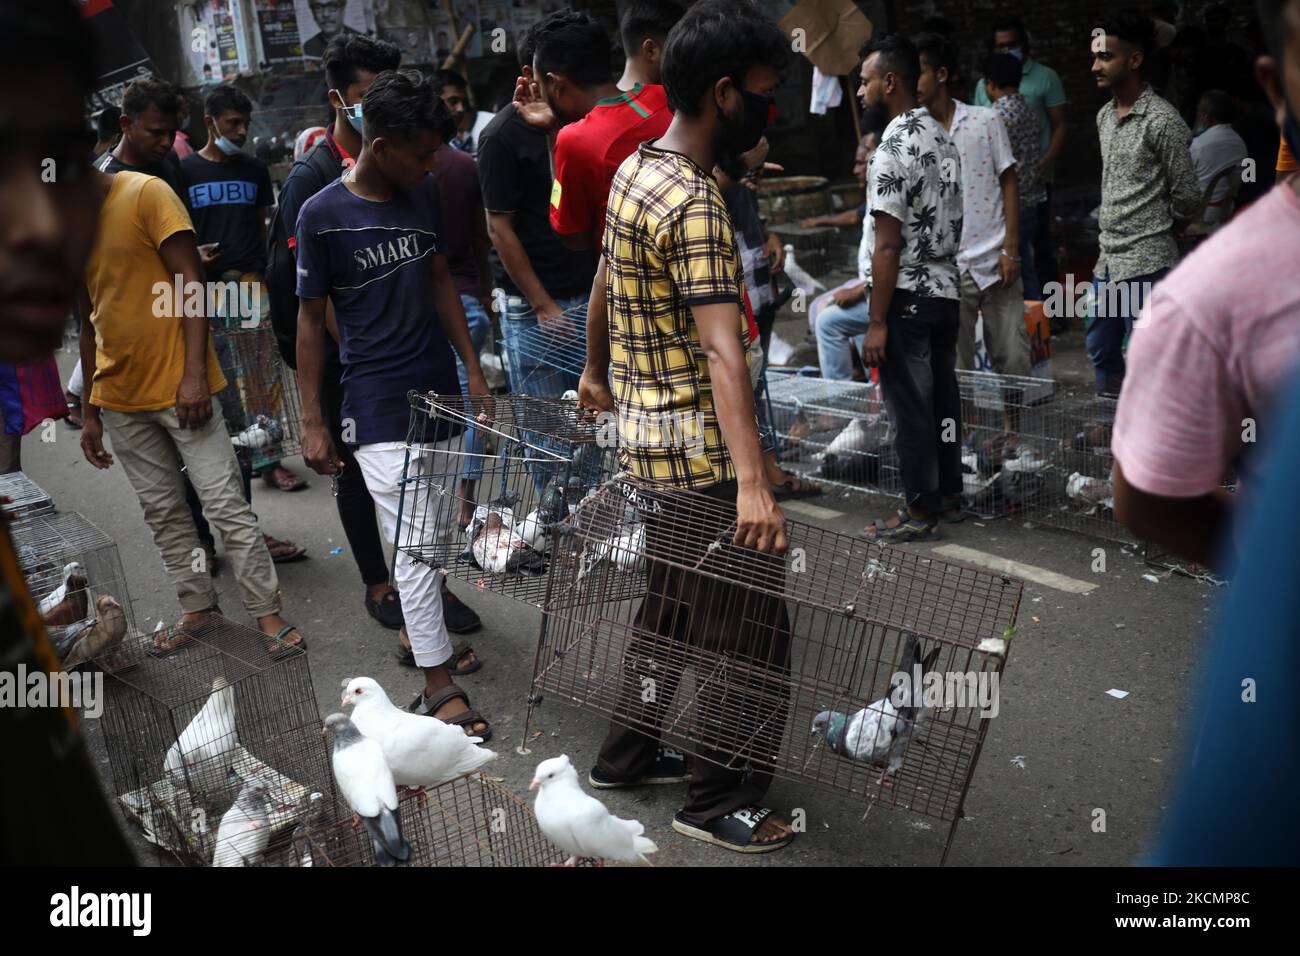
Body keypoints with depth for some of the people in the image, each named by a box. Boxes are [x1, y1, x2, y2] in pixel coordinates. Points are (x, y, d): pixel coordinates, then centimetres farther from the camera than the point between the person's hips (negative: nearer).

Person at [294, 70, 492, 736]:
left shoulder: (424, 193, 5)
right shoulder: (322, 216, -11)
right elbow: (310, 317, -5)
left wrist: (472, 368, 13)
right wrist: (312, 424, -4)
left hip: (441, 392, 6)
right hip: (378, 406, -5)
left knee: (438, 534, 13)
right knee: (414, 546, -4)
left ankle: (424, 635, 33)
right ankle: (438, 690, 4)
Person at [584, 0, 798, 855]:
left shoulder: (635, 171, 9)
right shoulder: (693, 202, -21)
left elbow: (610, 295, 20)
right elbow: (721, 349, -31)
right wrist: (752, 482, -37)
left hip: (648, 438, 10)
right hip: (701, 455, -10)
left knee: (674, 605, 23)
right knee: (749, 629, 4)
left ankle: (629, 754, 38)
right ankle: (719, 802, 19)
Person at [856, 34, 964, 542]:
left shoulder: (893, 147, -18)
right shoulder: (943, 138, 10)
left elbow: (888, 243, -20)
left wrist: (877, 321, -18)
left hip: (908, 297, -9)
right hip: (946, 291, 9)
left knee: (909, 406, -1)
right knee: (942, 396, 16)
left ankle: (920, 512, 7)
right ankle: (948, 491, 27)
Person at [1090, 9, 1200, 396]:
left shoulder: (1163, 121, -13)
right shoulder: (1104, 116, 12)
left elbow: (1186, 200, -8)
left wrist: (1154, 230, 6)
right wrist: (1112, 226, 14)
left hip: (1145, 265, -8)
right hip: (1108, 262, 8)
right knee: (1101, 353, 15)